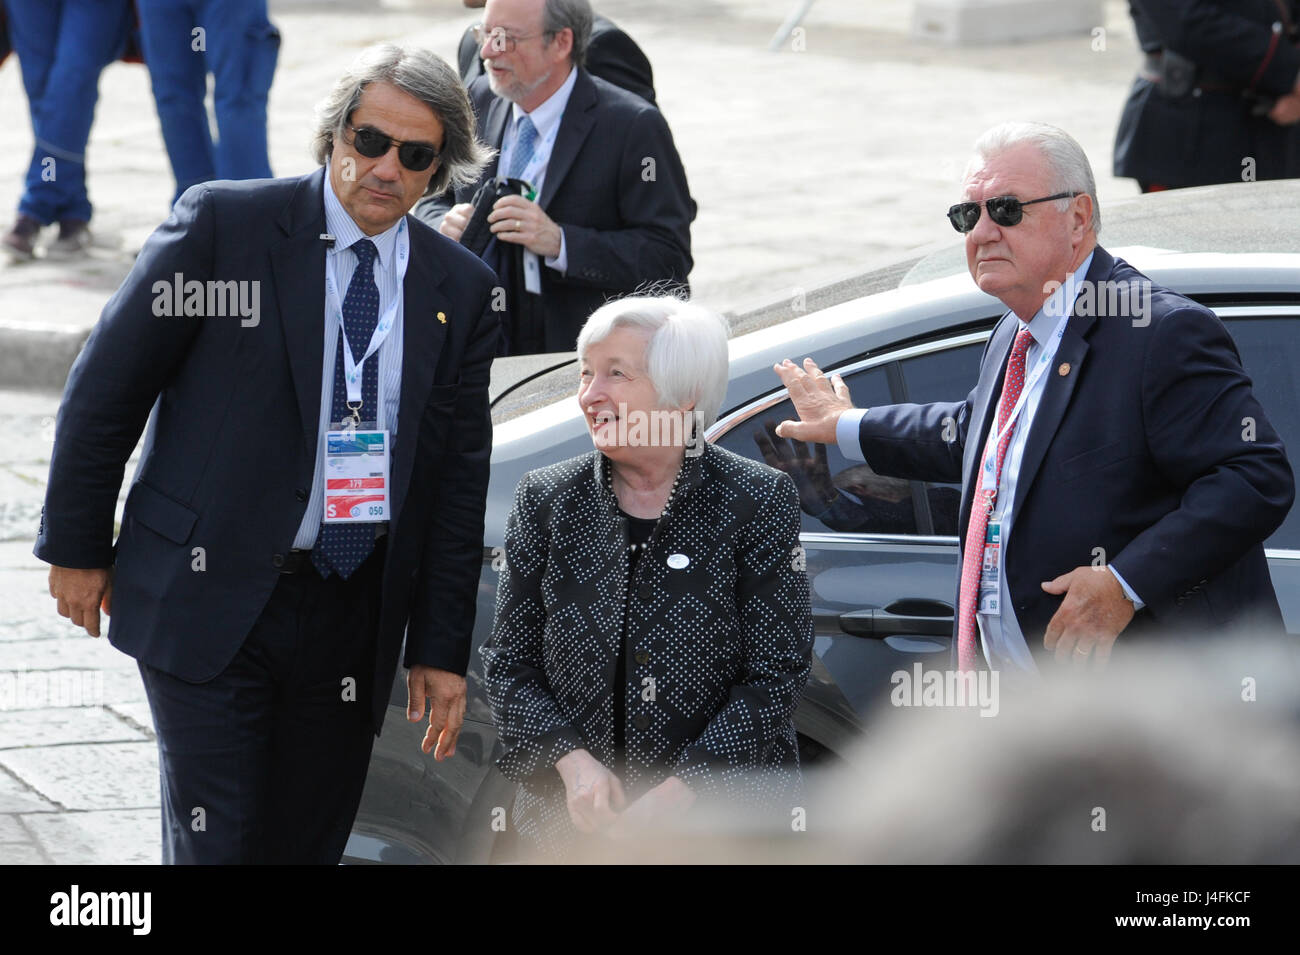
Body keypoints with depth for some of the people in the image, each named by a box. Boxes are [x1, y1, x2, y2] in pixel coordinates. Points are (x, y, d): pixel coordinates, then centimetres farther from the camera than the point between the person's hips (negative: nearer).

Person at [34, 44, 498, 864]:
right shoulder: (222, 225, -6)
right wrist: (77, 549, -1)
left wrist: (440, 650, 8)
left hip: (352, 610, 4)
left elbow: (460, 477, 9)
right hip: (209, 599, -4)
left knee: (312, 843, 7)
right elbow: (106, 387, -2)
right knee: (215, 844, -7)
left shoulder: (460, 288, 6)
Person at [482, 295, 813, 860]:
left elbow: (777, 675, -4)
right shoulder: (546, 500, 6)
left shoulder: (758, 502, -1)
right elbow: (508, 665, 7)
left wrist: (678, 792, -13)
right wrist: (572, 760, -11)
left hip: (724, 811, -2)